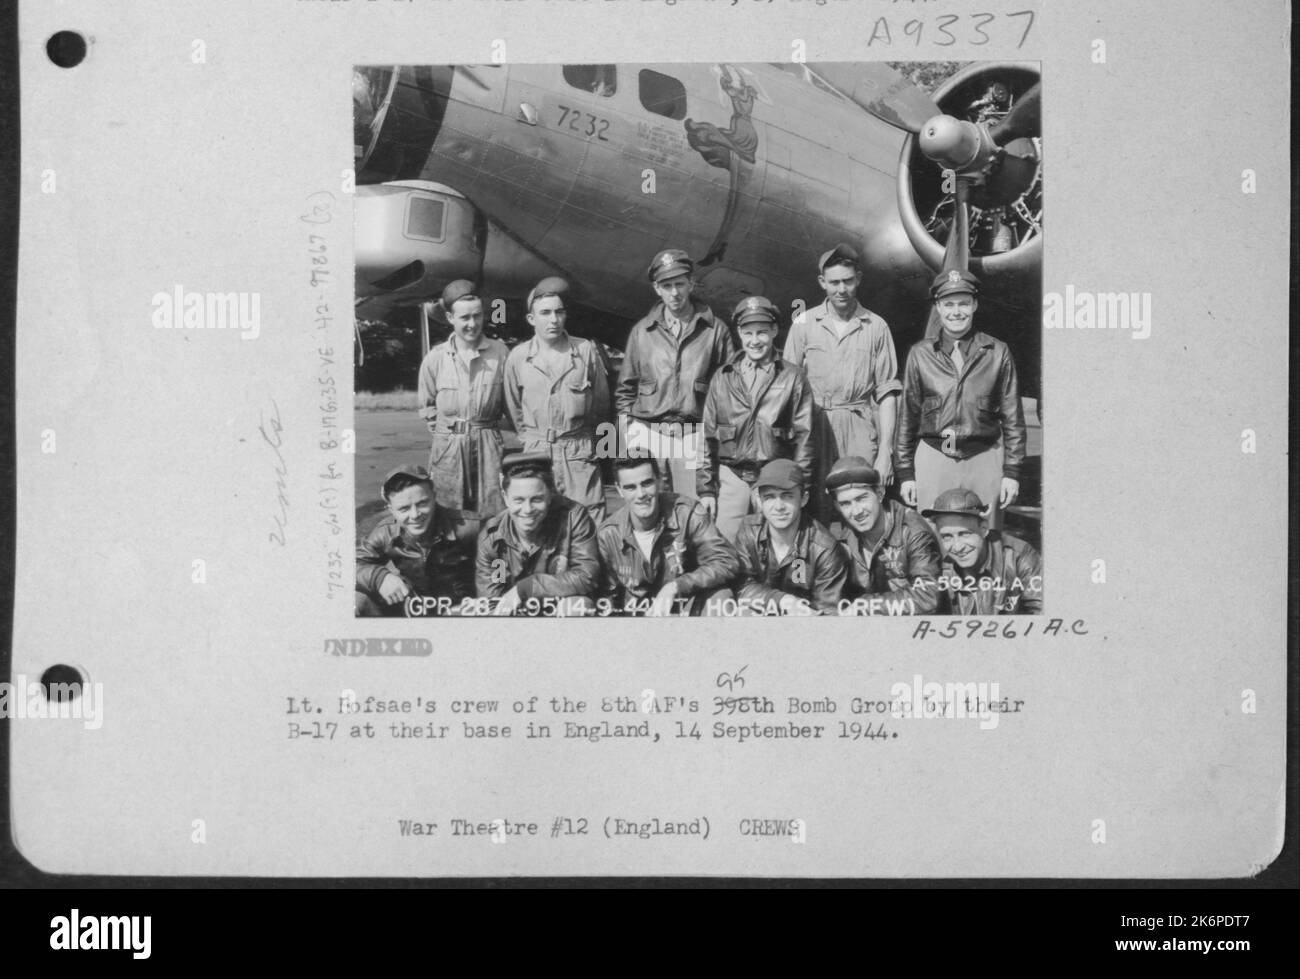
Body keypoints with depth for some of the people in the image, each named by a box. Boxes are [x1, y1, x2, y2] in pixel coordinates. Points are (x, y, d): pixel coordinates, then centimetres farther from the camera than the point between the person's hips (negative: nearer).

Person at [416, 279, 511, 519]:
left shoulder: (499, 352, -2)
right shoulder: (435, 359, 1)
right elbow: (427, 407, 14)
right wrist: (446, 432, 10)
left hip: (489, 446, 0)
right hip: (448, 446, 1)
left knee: (493, 517, -3)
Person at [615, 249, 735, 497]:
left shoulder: (714, 329, 7)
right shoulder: (641, 331, 13)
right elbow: (624, 388, 16)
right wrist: (630, 429, 6)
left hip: (695, 437, -1)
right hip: (648, 434, 2)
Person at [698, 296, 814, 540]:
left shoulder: (793, 379, 3)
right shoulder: (722, 378, 10)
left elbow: (803, 437, 2)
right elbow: (707, 435, 10)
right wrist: (705, 488, 5)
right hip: (731, 478, 2)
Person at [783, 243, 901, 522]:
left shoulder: (876, 327, 7)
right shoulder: (804, 324, 7)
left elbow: (887, 393, 6)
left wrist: (885, 451, -1)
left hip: (860, 429, 0)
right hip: (814, 426, 0)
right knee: (816, 512, -4)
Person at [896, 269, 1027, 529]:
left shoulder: (997, 353, 6)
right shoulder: (920, 354, 7)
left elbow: (1012, 417, 8)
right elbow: (908, 416, 11)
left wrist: (1012, 471, 3)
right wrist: (905, 473, 8)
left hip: (984, 459, 0)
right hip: (933, 458, 0)